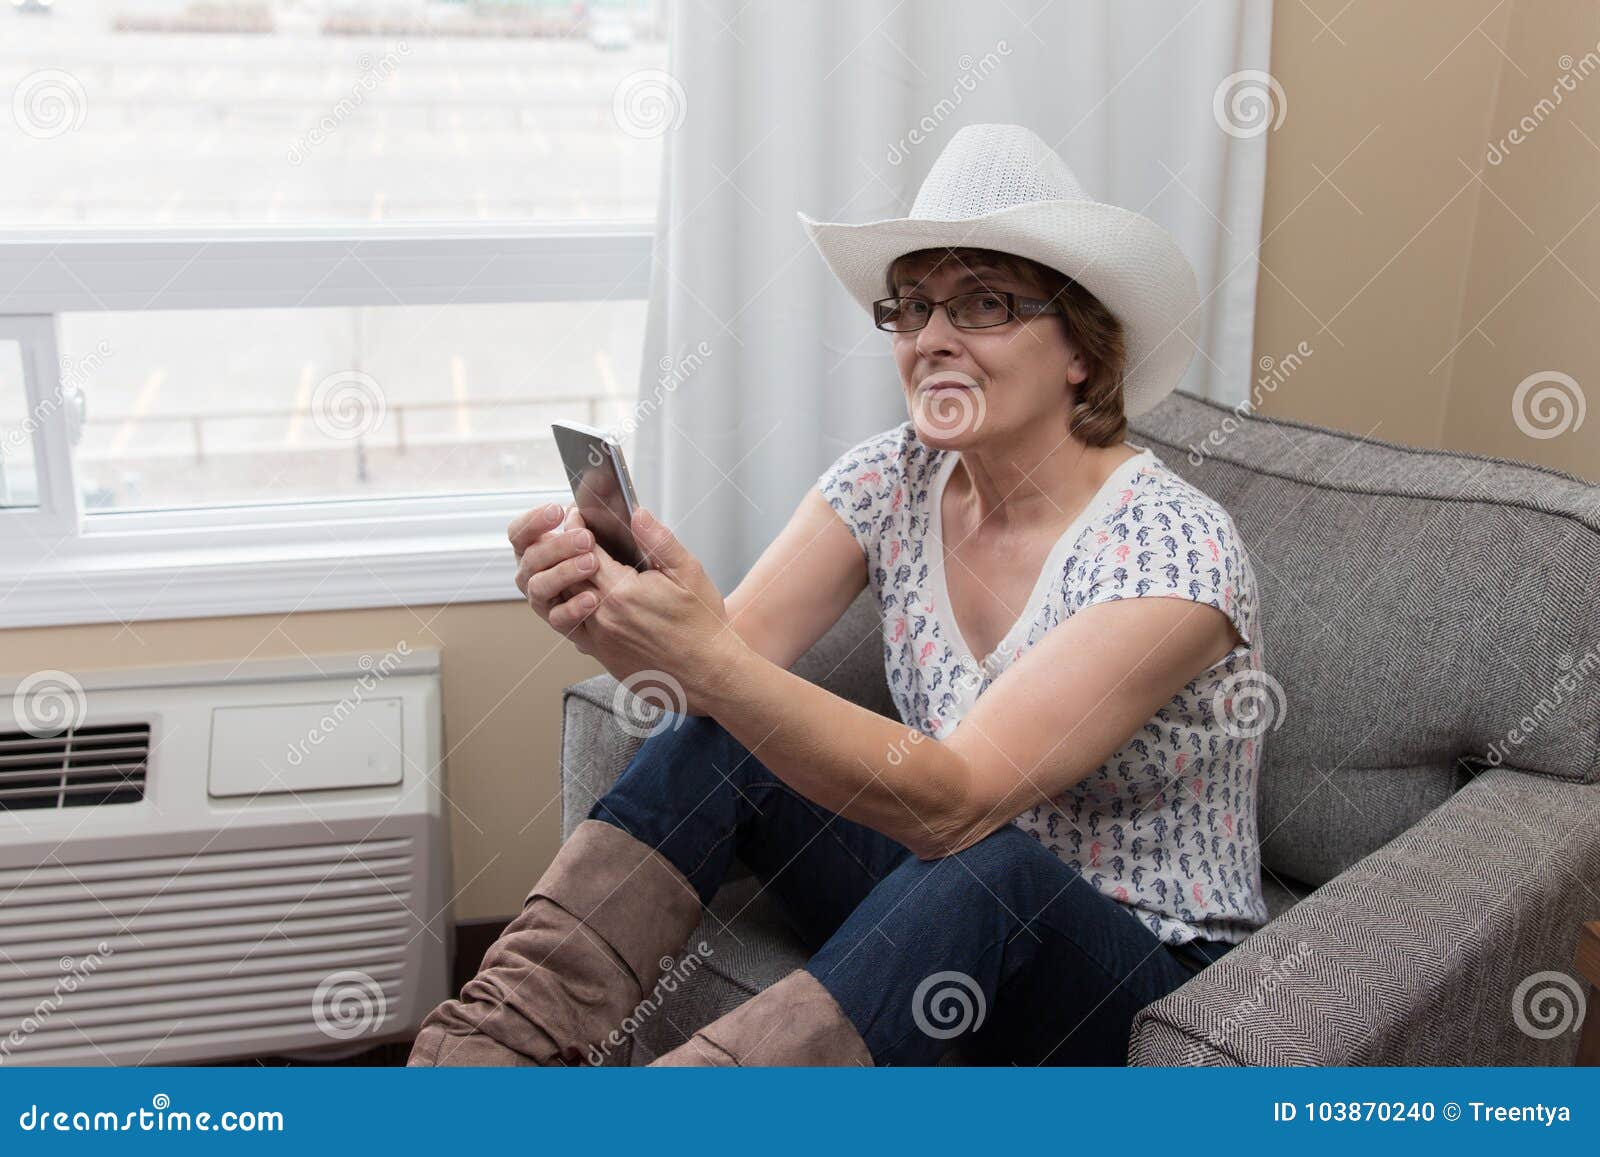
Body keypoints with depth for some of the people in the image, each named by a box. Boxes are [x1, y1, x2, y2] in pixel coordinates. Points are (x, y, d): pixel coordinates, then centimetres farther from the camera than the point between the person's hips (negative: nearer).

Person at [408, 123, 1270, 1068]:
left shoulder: (1175, 550, -24)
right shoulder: (893, 481, -4)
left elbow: (953, 804, -34)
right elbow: (731, 653, -14)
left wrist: (709, 661, -46)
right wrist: (605, 613, -37)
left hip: (1156, 985, -5)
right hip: (949, 919, 5)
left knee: (987, 873, -38)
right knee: (714, 740, -15)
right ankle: (493, 1052, -16)